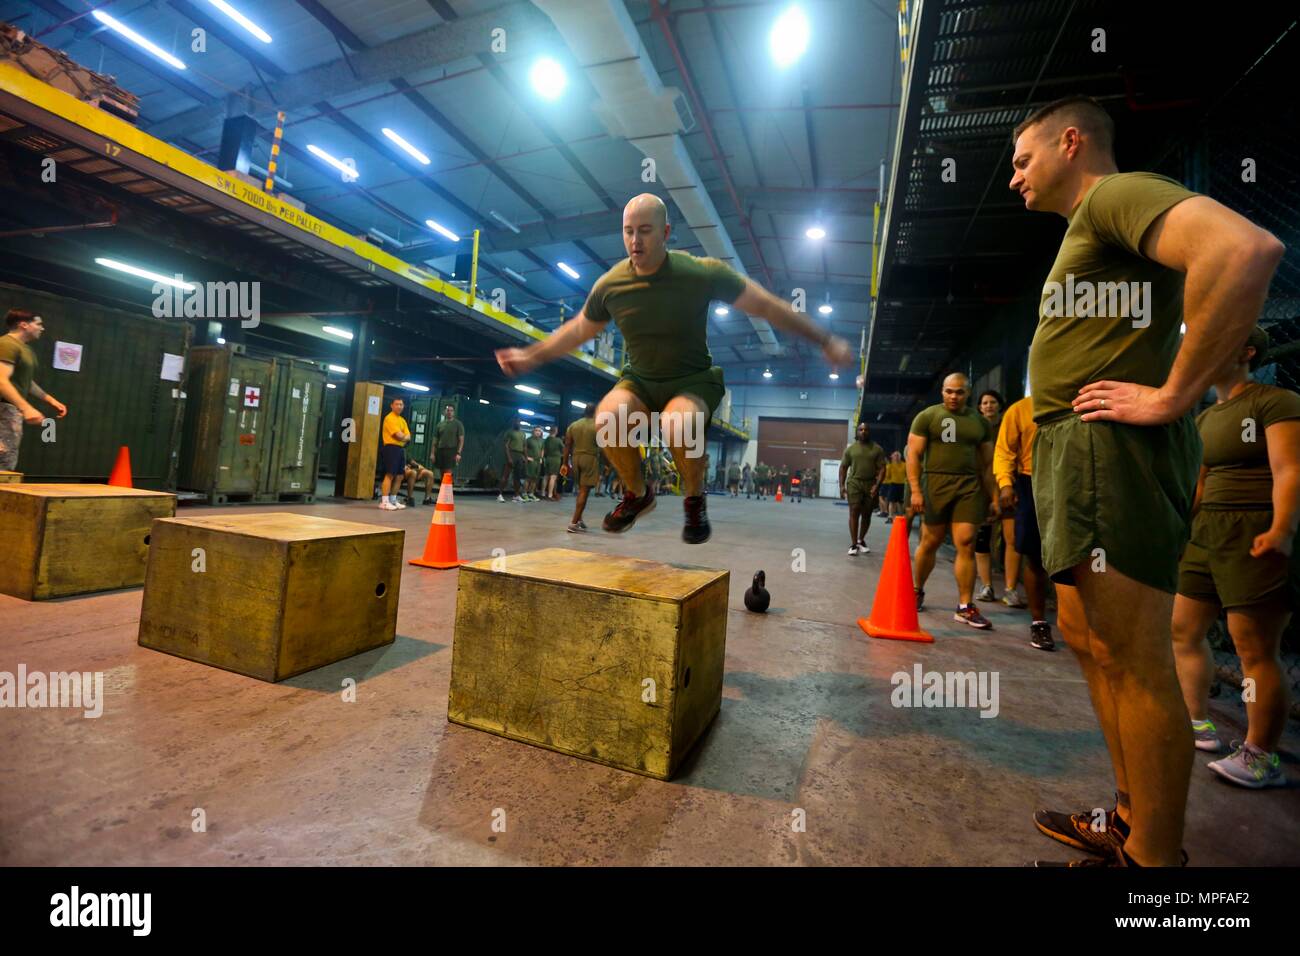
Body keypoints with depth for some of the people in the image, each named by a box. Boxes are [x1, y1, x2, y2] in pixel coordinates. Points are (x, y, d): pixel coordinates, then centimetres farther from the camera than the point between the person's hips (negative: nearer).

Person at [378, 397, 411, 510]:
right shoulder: (389, 418, -7)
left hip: (401, 449, 9)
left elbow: (408, 436, 11)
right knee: (390, 475, -13)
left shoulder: (403, 420, 20)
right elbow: (399, 435, -17)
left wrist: (403, 437, -10)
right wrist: (404, 436, 4)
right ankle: (384, 502, -12)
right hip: (391, 448, -9)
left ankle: (393, 500, 17)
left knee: (400, 476, 8)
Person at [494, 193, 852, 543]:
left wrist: (825, 340, -7)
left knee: (677, 426, -38)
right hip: (639, 382, 3)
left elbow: (765, 305, -8)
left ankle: (695, 499, -5)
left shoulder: (702, 273, -15)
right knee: (607, 419, -31)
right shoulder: (610, 284, -6)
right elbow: (578, 330, 12)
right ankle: (637, 494, -1)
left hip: (693, 382, -3)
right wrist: (530, 357, 16)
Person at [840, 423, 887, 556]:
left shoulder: (877, 449, 4)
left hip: (870, 484, 1)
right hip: (854, 483, -1)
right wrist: (842, 485, -1)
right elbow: (843, 467, 8)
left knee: (866, 514, 9)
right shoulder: (850, 448, 5)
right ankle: (853, 544, -8)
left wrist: (877, 485, -12)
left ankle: (861, 540, 27)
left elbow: (881, 469, 0)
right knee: (854, 512, -9)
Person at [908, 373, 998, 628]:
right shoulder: (927, 416, 2)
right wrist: (915, 490, -13)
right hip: (936, 484, -2)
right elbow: (914, 455, -4)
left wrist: (993, 497, 10)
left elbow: (988, 462, 15)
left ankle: (965, 607, 3)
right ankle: (917, 591, 25)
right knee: (930, 542, 4)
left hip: (970, 487, 3)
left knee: (966, 544, -4)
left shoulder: (980, 421, 13)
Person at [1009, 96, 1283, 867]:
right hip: (1077, 452, 11)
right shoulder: (1088, 229, 28)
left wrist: (1174, 396, -19)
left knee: (1133, 661, -4)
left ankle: (1153, 857, 10)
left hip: (1111, 449, -11)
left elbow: (1247, 250, -22)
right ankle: (1132, 823, 28)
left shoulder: (1118, 192, -2)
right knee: (1092, 643, 14)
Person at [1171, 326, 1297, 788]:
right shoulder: (1204, 418, 17)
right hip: (1206, 530, 8)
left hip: (1256, 534, -8)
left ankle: (1261, 757, 8)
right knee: (1183, 629, 11)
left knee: (1255, 649, -4)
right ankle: (1199, 723, 24)